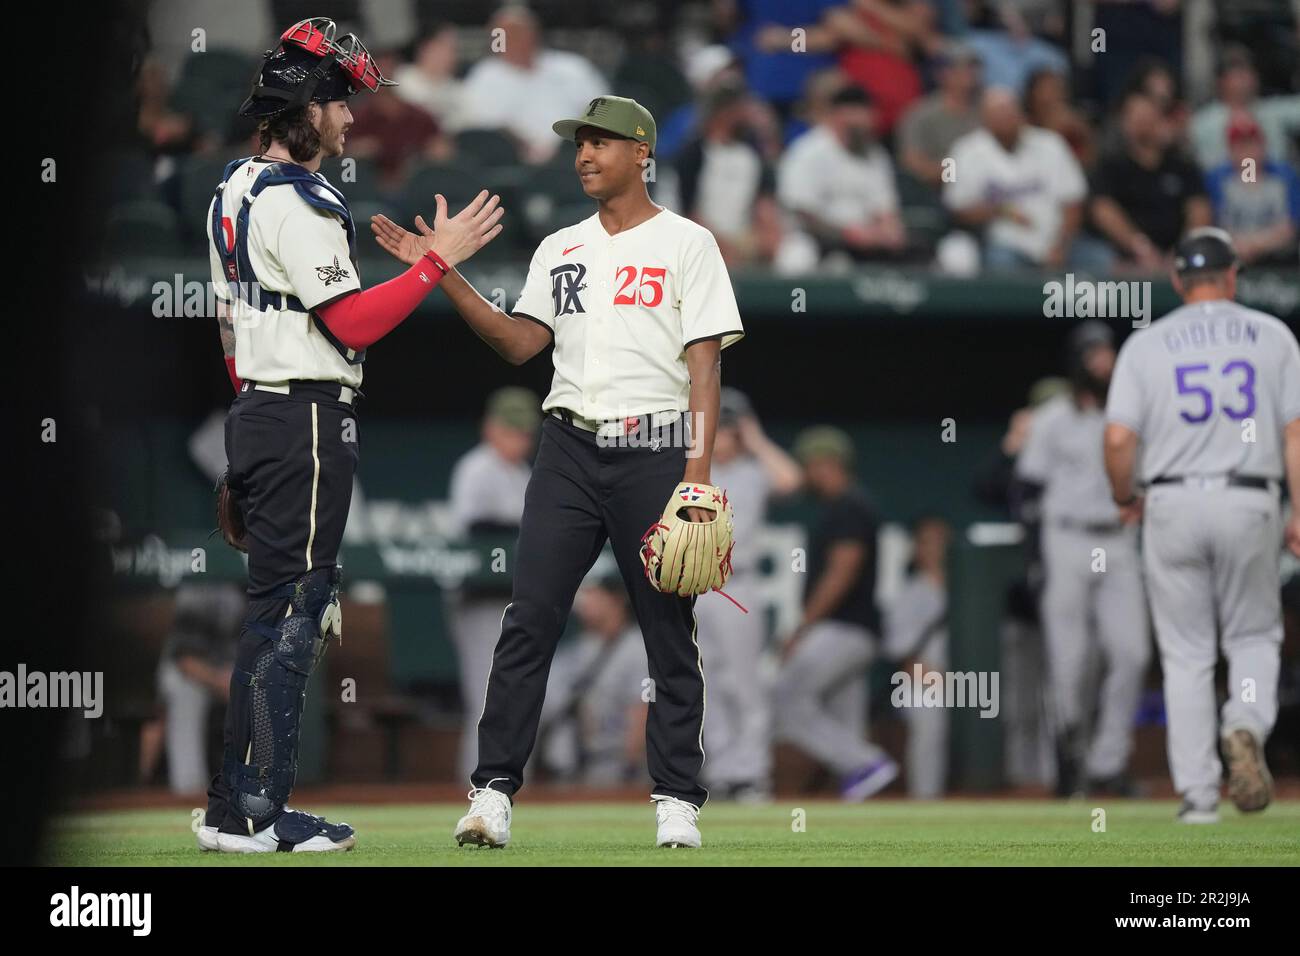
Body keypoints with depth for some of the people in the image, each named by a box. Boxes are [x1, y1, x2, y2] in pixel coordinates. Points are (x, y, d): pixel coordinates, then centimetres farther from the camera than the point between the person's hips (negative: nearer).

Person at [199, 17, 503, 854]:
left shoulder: (236, 190, 16)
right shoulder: (295, 201, -15)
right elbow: (351, 323, -19)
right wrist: (439, 259, -16)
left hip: (258, 411, 10)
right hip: (307, 418, -10)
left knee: (277, 611, 13)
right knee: (288, 610, -7)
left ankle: (236, 807, 14)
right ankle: (254, 812, -7)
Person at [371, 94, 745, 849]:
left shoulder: (686, 244, 1)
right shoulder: (560, 249, 16)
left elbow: (705, 363, -4)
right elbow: (520, 343, 8)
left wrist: (698, 473, -13)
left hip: (654, 453, -4)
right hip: (570, 449, 4)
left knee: (670, 631, 1)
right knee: (529, 618, -6)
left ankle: (677, 801, 7)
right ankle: (495, 791, -7)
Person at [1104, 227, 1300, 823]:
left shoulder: (1147, 344, 3)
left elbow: (1119, 438, -6)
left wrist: (1126, 498, 11)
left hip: (1172, 505, 0)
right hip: (1249, 504, 0)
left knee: (1187, 655, 7)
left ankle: (1197, 793, 2)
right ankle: (1245, 727, -15)